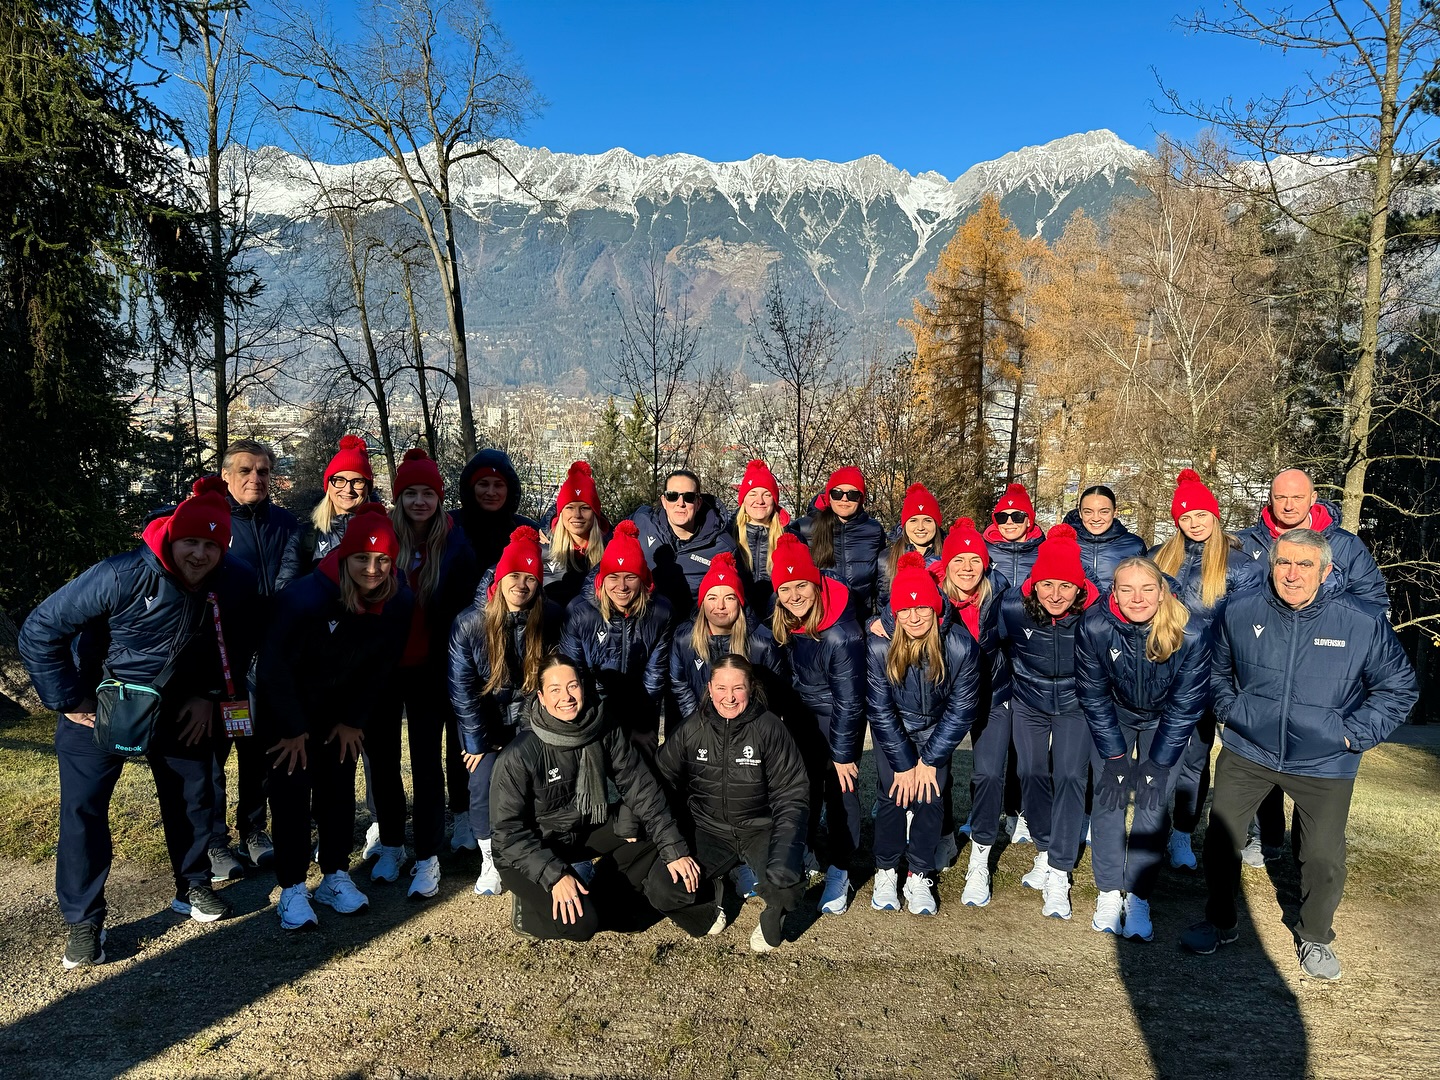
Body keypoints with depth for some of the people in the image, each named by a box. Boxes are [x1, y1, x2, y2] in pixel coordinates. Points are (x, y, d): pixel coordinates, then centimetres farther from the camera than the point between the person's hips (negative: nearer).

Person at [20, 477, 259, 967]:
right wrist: (69, 701, -18)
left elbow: (238, 645, 2)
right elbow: (40, 631, -22)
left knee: (193, 796, 10)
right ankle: (83, 922, 11)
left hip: (179, 705, 4)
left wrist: (209, 695, -5)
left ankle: (193, 888, 31)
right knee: (83, 808, -4)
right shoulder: (122, 576, -31)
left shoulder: (237, 583, -19)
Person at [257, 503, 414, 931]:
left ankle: (335, 877, 19)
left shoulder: (399, 602, -18)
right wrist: (293, 729, -15)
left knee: (338, 787, 6)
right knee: (291, 790, -5)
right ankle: (292, 889, 5)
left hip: (341, 707, 4)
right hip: (286, 703, -4)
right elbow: (275, 664, -22)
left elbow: (382, 667, -3)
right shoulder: (308, 596, -32)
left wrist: (354, 720, -1)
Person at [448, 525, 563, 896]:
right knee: (484, 784, -11)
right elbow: (462, 686, -12)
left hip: (531, 720, 1)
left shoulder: (552, 619, -14)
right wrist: (478, 741, -11)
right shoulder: (470, 623, -17)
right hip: (487, 722, 0)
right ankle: (490, 863, 11)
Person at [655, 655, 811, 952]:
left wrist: (785, 840, -19)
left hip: (760, 828, -2)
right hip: (709, 830, 2)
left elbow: (792, 792, -5)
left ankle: (773, 917, 6)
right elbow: (661, 780, 5)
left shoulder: (769, 727, -8)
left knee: (784, 879, -32)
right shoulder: (692, 728, -2)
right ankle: (709, 902, 14)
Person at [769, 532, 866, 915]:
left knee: (840, 788, 0)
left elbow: (849, 700, -23)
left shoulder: (841, 634, -31)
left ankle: (838, 873, 13)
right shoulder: (781, 623, -12)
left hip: (838, 715, -5)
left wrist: (843, 754, -16)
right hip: (802, 710, 6)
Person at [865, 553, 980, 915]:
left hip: (936, 730, 0)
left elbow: (961, 709, -15)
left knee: (930, 800, -7)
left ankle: (919, 876, 10)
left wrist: (930, 760, -13)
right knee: (893, 798, -6)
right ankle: (885, 872, 12)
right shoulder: (879, 646, -26)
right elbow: (880, 709, -16)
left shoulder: (960, 646, -26)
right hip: (893, 731, 0)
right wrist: (903, 763, -14)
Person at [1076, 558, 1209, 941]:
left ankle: (1138, 897, 6)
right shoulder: (1094, 628, -28)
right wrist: (1114, 756, -14)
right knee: (1108, 798, -4)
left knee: (1154, 805, -6)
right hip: (1113, 718, 1)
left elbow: (1185, 707, -17)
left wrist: (1158, 763, -16)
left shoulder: (1190, 636, -29)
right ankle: (1109, 893, 8)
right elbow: (1094, 697, -15)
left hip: (1163, 721, 0)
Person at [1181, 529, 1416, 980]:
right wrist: (1232, 713, 1)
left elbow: (1398, 687, 0)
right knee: (1220, 837, 5)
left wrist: (1353, 733, -6)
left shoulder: (1363, 623, -14)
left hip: (1324, 763, -1)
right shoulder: (1239, 612, -9)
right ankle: (1220, 922, 29)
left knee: (1323, 858, 4)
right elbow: (1218, 670, 11)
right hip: (1246, 752, 1)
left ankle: (1315, 938, 32)